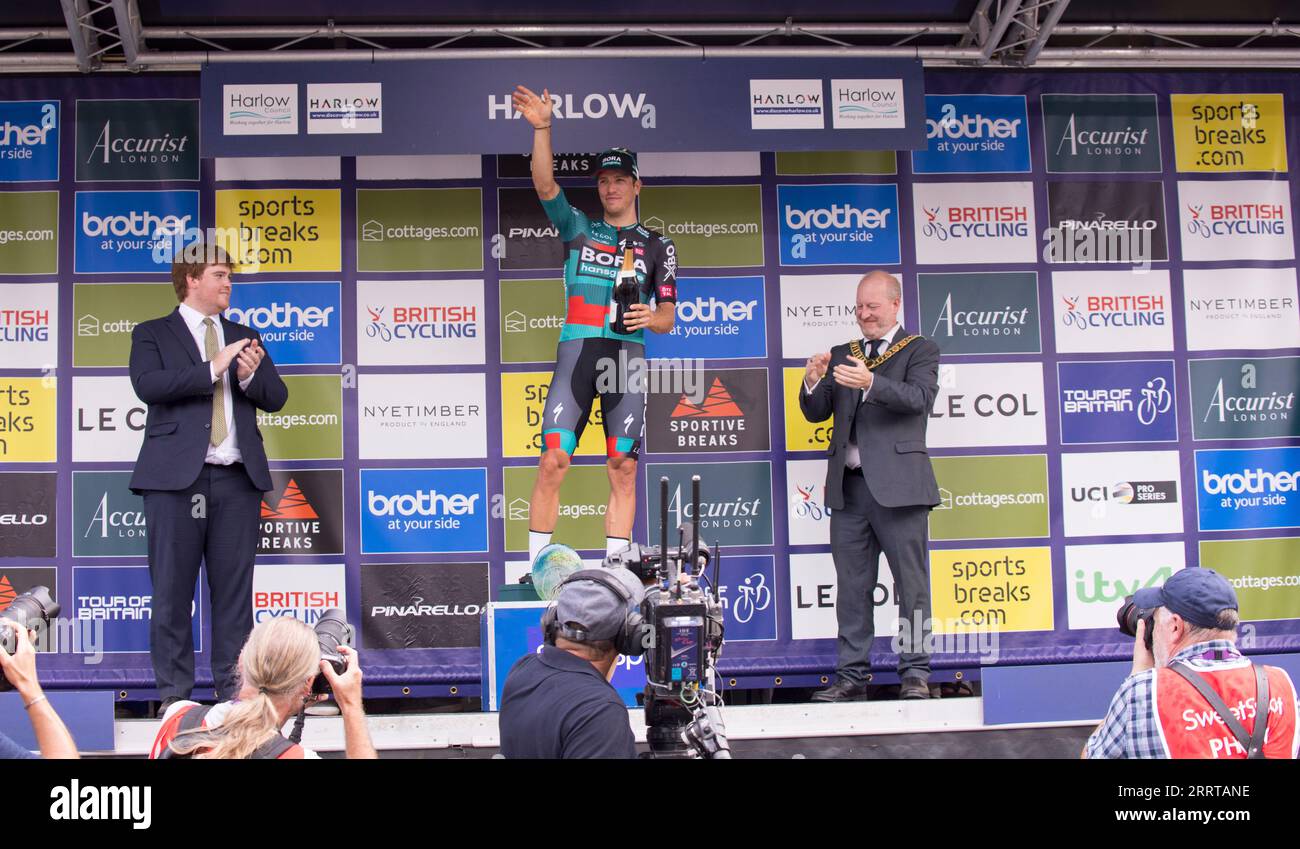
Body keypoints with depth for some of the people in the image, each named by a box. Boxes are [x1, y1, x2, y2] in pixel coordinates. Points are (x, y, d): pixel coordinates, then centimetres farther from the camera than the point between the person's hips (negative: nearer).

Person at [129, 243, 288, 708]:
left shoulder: (245, 336, 19)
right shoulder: (152, 334, 6)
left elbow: (276, 397, 11)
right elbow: (148, 385, -12)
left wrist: (251, 374, -10)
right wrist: (213, 369, -17)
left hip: (237, 478, 4)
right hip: (176, 477, -3)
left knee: (234, 587, 4)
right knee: (172, 589, -1)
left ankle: (234, 687, 11)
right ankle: (174, 694, 5)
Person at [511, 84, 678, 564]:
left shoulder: (657, 247, 14)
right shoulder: (578, 228, 14)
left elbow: (667, 319, 12)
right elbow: (545, 185, -2)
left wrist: (651, 317, -12)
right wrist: (542, 128, -16)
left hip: (628, 357, 1)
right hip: (576, 350, -1)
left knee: (623, 469, -1)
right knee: (553, 461, -9)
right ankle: (537, 569, -4)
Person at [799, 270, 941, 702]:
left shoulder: (919, 350, 4)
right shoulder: (841, 355, 18)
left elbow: (919, 398, -14)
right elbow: (816, 413, 13)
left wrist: (871, 382, -29)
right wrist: (813, 383, -8)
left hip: (897, 484, -5)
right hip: (848, 485, 5)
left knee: (911, 581, -2)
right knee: (851, 585, 6)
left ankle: (915, 674, 4)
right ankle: (851, 676, 10)